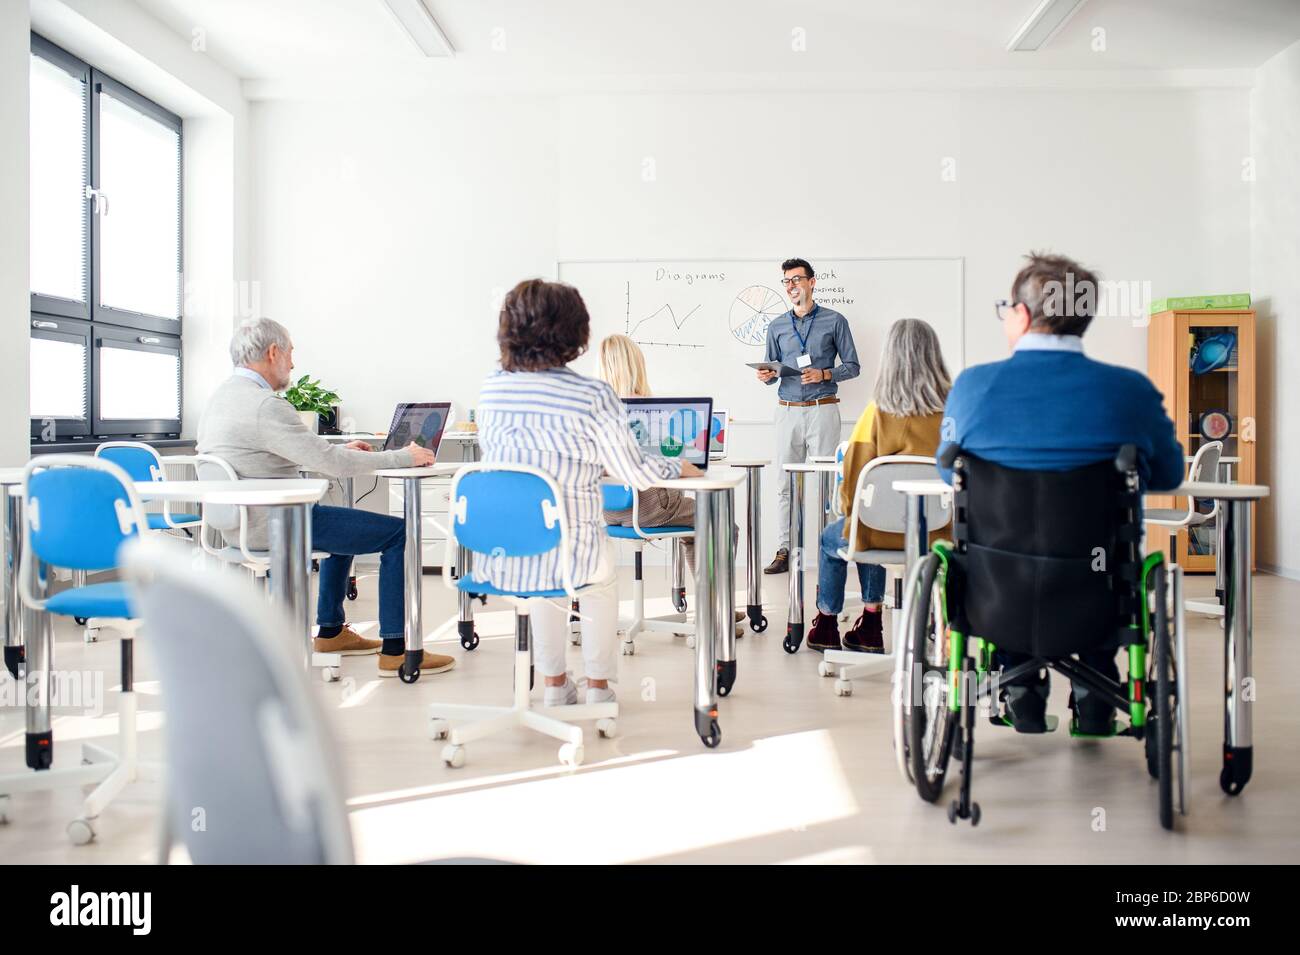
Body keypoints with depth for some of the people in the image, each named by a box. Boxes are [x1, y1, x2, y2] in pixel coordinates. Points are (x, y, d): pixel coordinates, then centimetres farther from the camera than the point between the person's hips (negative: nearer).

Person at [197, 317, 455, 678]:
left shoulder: (222, 395, 11)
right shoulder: (264, 405, -21)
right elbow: (331, 464, -23)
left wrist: (339, 451, 18)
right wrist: (404, 457, -12)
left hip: (239, 522, 11)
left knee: (347, 520, 32)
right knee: (398, 532, -6)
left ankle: (331, 631, 34)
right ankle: (394, 651, -4)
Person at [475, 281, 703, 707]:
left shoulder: (490, 389, -1)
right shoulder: (593, 397, -16)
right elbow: (635, 474, -5)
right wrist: (679, 467, 17)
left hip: (495, 562, 4)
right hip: (563, 559, -3)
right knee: (602, 578, 33)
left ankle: (554, 685, 42)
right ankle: (598, 687, 40)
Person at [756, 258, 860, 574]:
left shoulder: (834, 321, 3)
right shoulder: (777, 326, 13)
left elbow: (852, 366, 3)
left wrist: (824, 374, -14)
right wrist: (766, 376, -6)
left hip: (822, 409, -3)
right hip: (788, 411, 3)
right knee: (786, 483, 3)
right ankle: (784, 551, 6)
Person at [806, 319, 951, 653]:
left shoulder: (879, 412, -16)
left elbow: (854, 478, -11)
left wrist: (849, 510, 10)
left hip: (889, 530, -4)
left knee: (832, 538, 28)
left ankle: (826, 627, 41)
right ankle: (869, 626, 38)